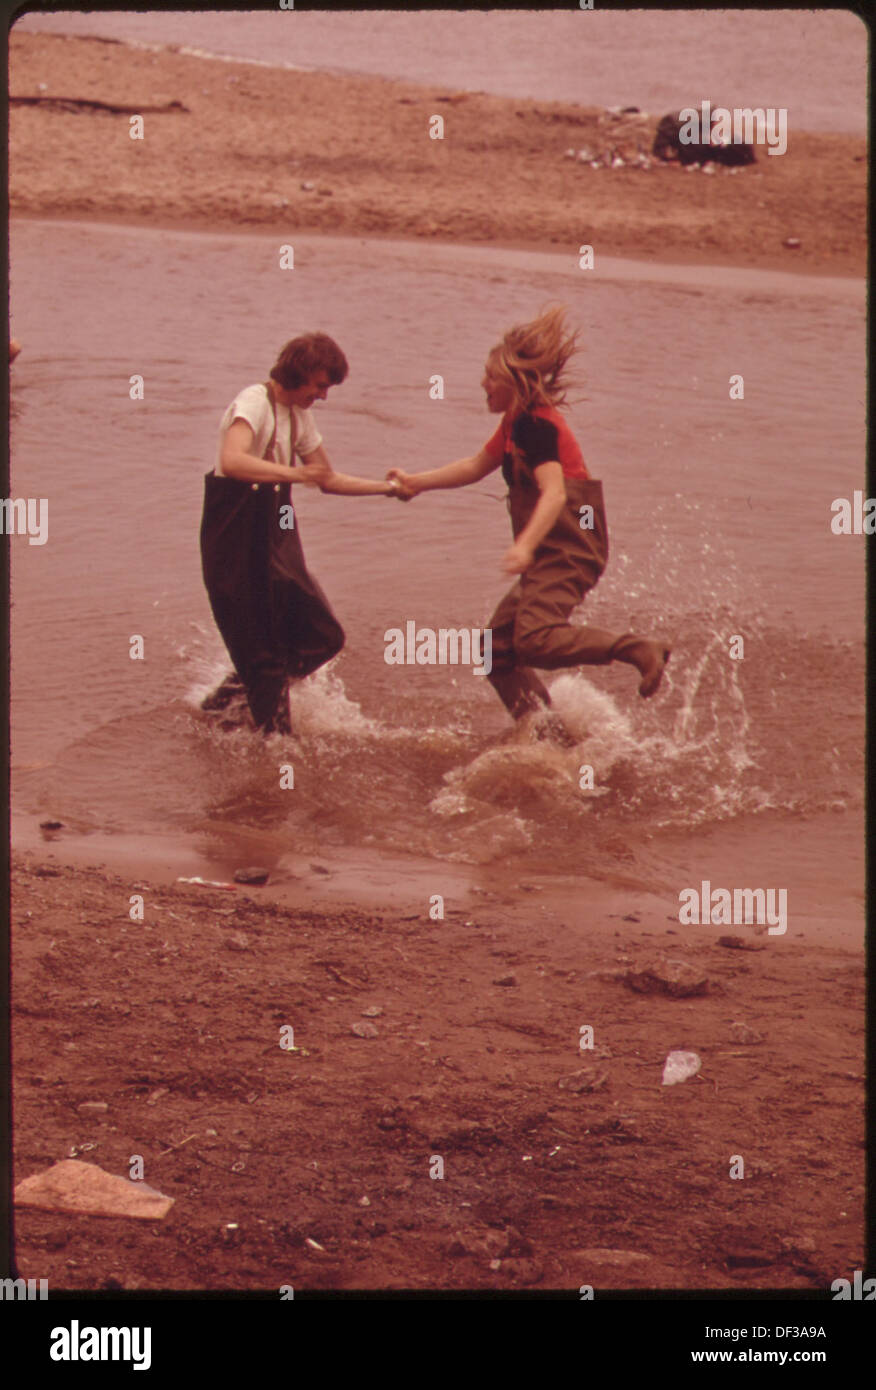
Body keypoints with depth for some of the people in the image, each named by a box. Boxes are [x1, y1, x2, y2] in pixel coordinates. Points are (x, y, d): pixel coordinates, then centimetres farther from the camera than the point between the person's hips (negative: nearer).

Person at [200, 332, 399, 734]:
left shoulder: (298, 415, 11)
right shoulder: (253, 404, -16)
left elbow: (329, 480, 23)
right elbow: (232, 461, -36)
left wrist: (389, 488, 17)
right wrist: (294, 474, -43)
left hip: (275, 541, 9)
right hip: (238, 545, -9)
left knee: (323, 637, 8)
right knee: (263, 651, -3)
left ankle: (235, 691, 26)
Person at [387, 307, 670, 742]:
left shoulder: (537, 424, -14)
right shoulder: (517, 422, 17)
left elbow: (554, 492, -27)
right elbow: (477, 466, 31)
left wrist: (526, 546, -40)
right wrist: (417, 483, 31)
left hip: (567, 550, -10)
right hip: (552, 556, 10)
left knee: (535, 639, -29)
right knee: (499, 648, 8)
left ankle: (640, 649, -26)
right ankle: (553, 738, 9)